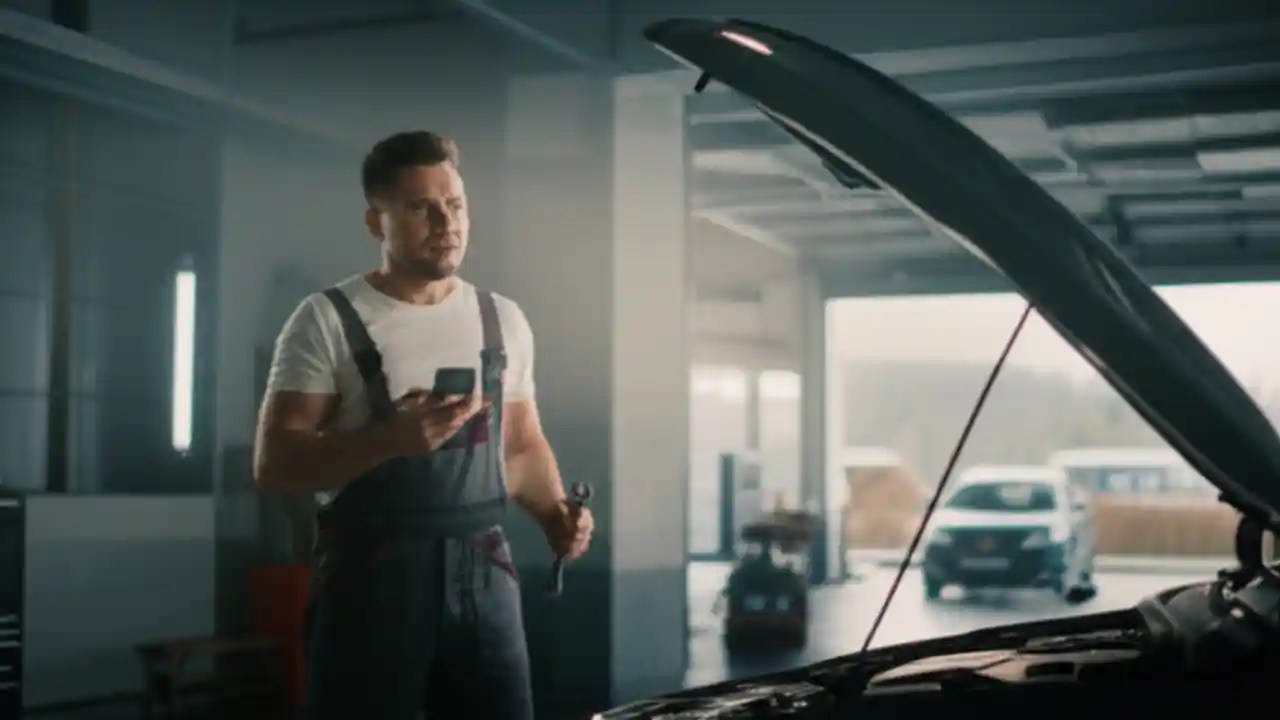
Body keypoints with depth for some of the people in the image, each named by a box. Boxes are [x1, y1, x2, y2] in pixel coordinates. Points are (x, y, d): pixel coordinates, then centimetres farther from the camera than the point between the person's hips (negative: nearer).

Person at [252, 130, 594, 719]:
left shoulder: (504, 320, 12)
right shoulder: (328, 319, -4)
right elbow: (274, 463, -10)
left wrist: (554, 513, -1)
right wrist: (392, 437, -24)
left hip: (482, 570, 4)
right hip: (370, 574, -4)